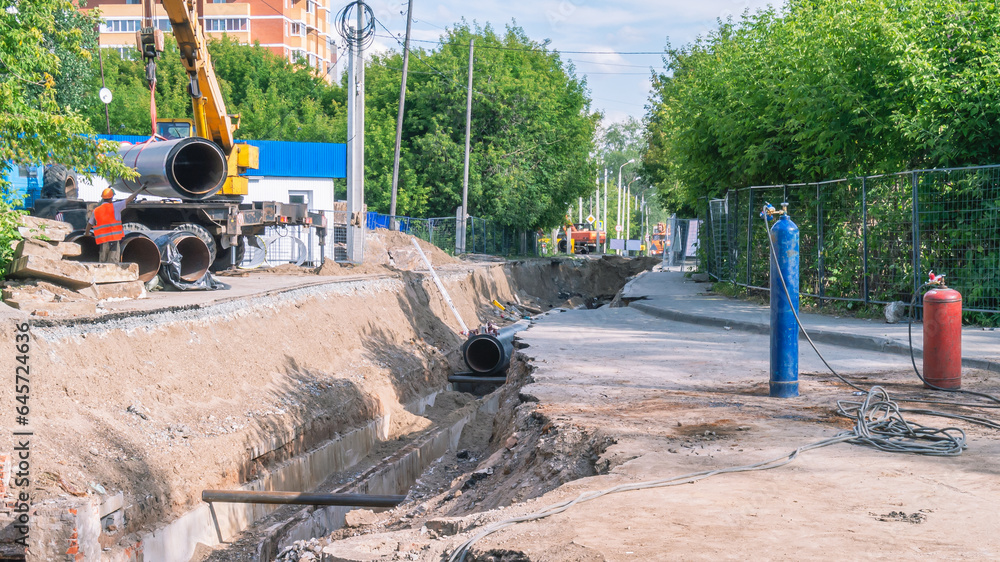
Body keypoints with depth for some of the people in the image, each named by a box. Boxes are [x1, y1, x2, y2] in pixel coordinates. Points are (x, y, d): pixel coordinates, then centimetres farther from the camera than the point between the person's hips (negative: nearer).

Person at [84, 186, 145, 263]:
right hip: (114, 239, -4)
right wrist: (140, 190, 11)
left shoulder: (96, 211, 10)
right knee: (113, 262, -6)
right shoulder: (115, 206, -3)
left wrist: (86, 234, 41)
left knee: (103, 262, 14)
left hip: (102, 241, 4)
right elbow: (129, 200, 1)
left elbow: (90, 224, 22)